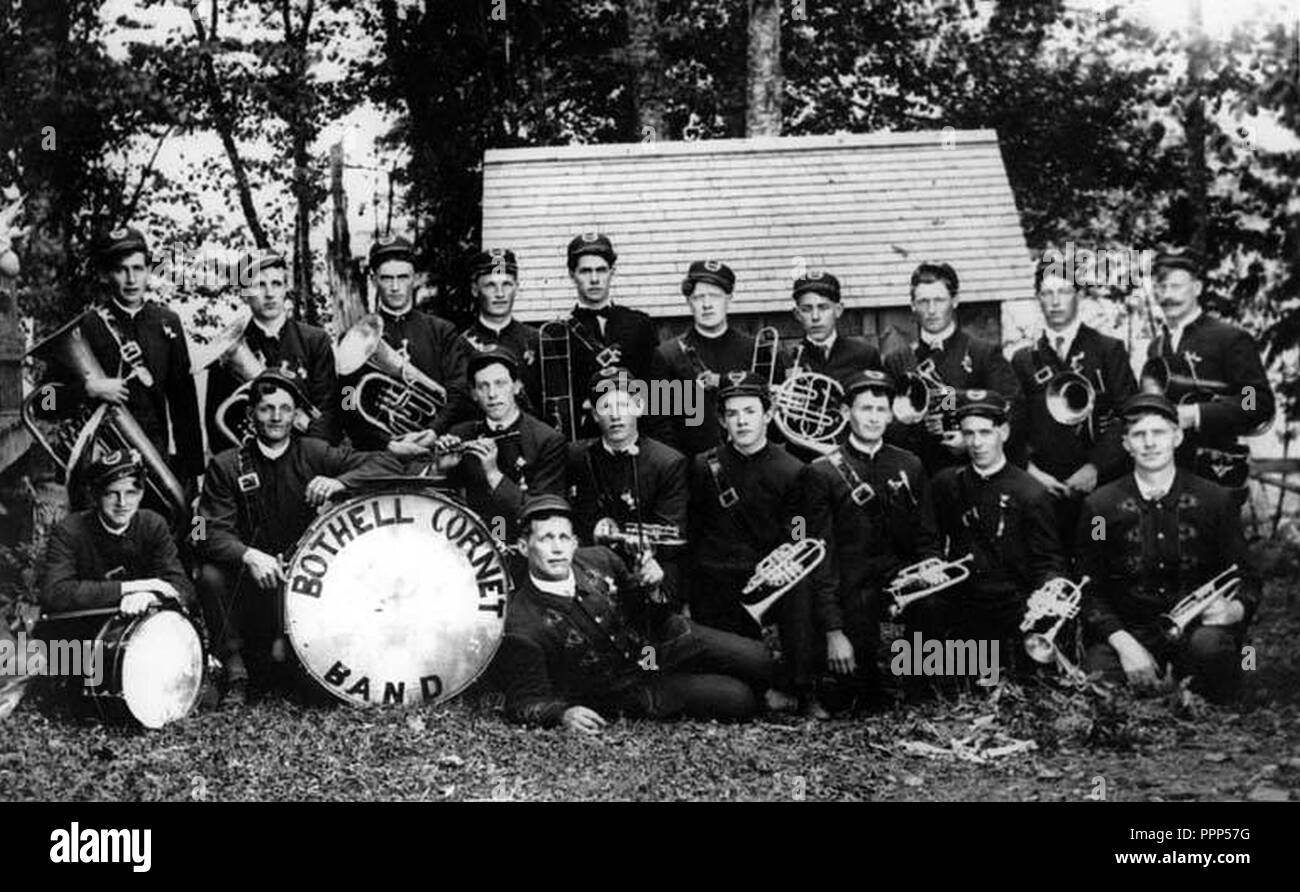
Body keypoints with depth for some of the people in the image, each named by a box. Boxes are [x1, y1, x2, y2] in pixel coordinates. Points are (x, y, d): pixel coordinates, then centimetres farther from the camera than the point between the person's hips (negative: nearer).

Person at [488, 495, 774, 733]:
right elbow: (524, 701, -18)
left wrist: (651, 589, -13)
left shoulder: (599, 560, -7)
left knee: (758, 661, -9)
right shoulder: (520, 624, -23)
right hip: (633, 688, -4)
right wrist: (563, 714, -39)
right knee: (737, 700, -18)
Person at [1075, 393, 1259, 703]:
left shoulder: (1217, 500, 4)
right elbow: (1089, 592, 3)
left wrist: (1234, 609, -18)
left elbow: (1246, 580, 7)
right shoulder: (1099, 506, 4)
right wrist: (1123, 643, -14)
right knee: (1096, 676, -32)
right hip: (1127, 630, 0)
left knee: (1209, 643, -35)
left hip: (1196, 627, 1)